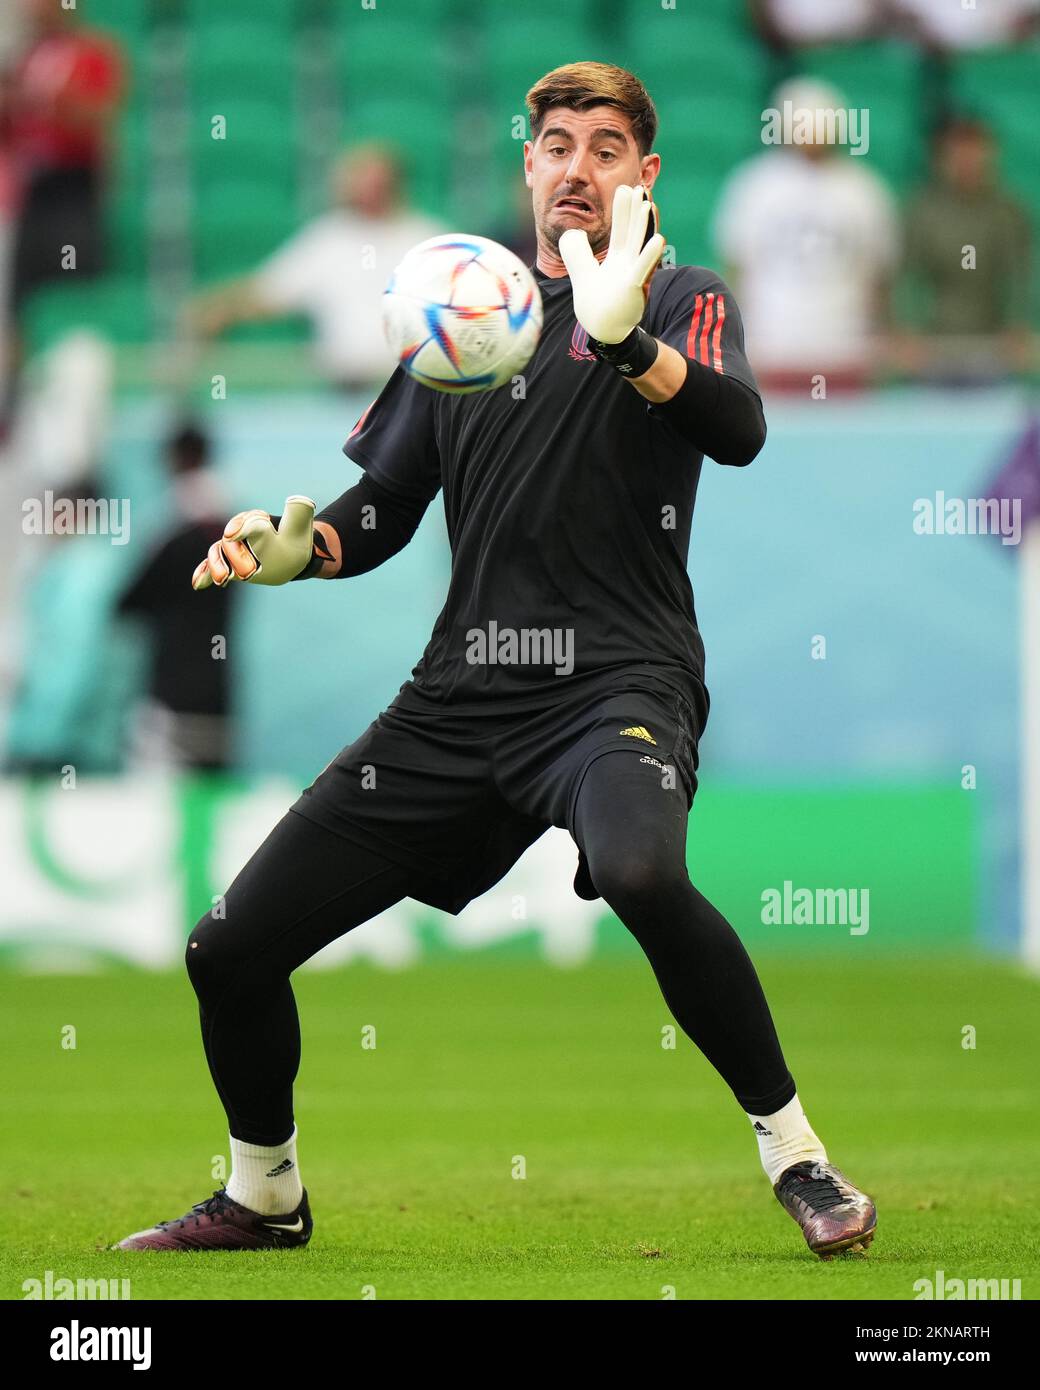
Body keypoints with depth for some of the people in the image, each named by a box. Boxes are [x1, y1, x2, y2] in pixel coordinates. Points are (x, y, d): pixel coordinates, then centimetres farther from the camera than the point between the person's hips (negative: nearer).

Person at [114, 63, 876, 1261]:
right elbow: (379, 511, 20)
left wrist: (622, 338, -37)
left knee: (638, 871, -39)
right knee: (231, 952, 1)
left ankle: (795, 1155, -22)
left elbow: (738, 430, -18)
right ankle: (263, 1197, 27)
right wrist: (292, 546, -3)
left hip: (619, 679, -5)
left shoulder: (682, 300, 4)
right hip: (458, 700, 5)